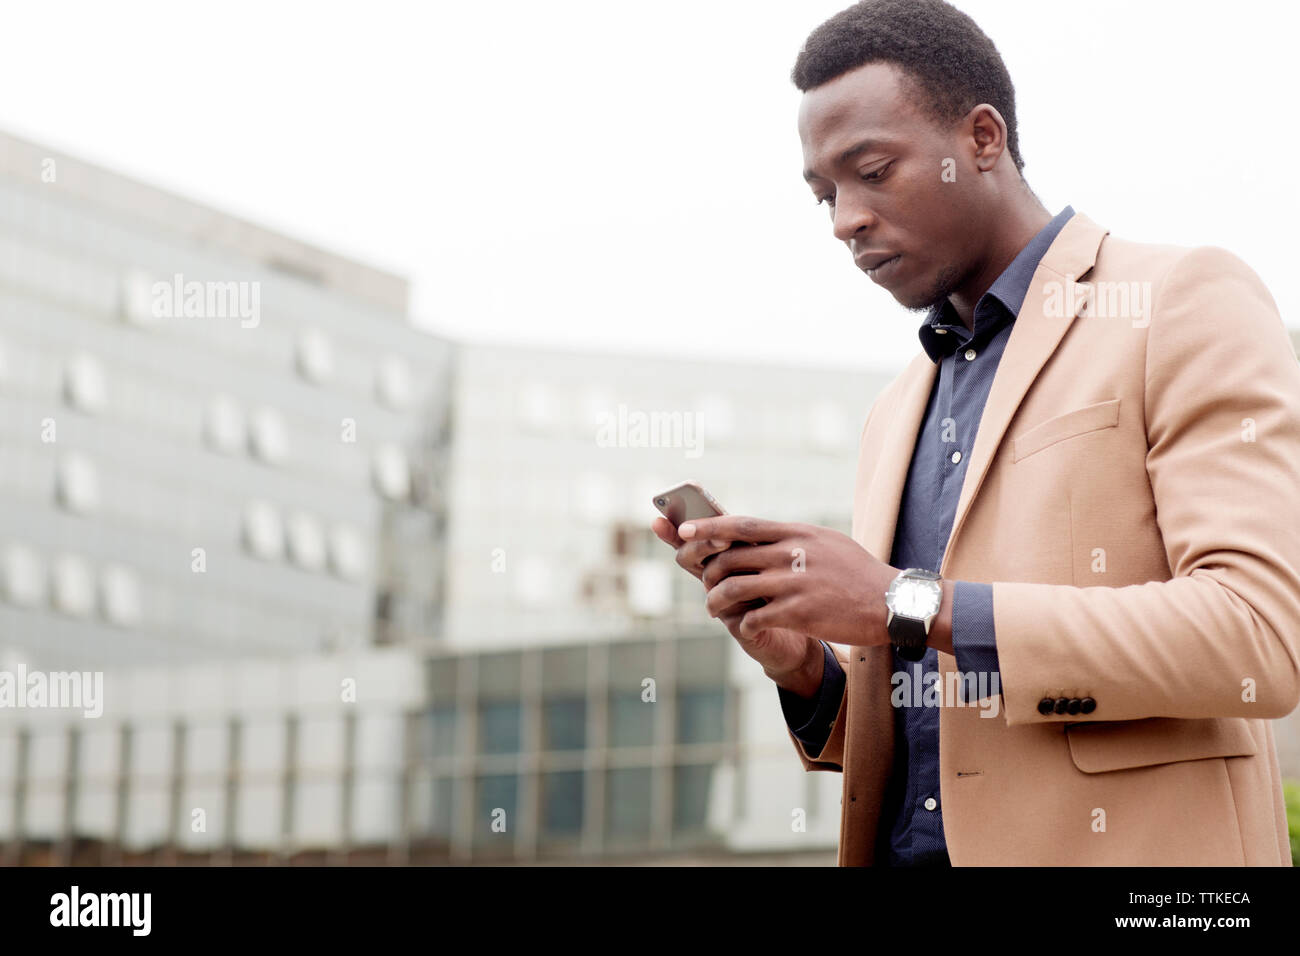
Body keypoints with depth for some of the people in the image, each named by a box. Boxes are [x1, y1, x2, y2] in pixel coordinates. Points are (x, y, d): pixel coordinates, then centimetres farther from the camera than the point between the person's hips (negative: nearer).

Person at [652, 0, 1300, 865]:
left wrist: (914, 608, -17)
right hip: (902, 848, 6)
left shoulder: (1190, 305, -3)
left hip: (1122, 844, -5)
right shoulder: (898, 415, 18)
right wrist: (807, 669, 0)